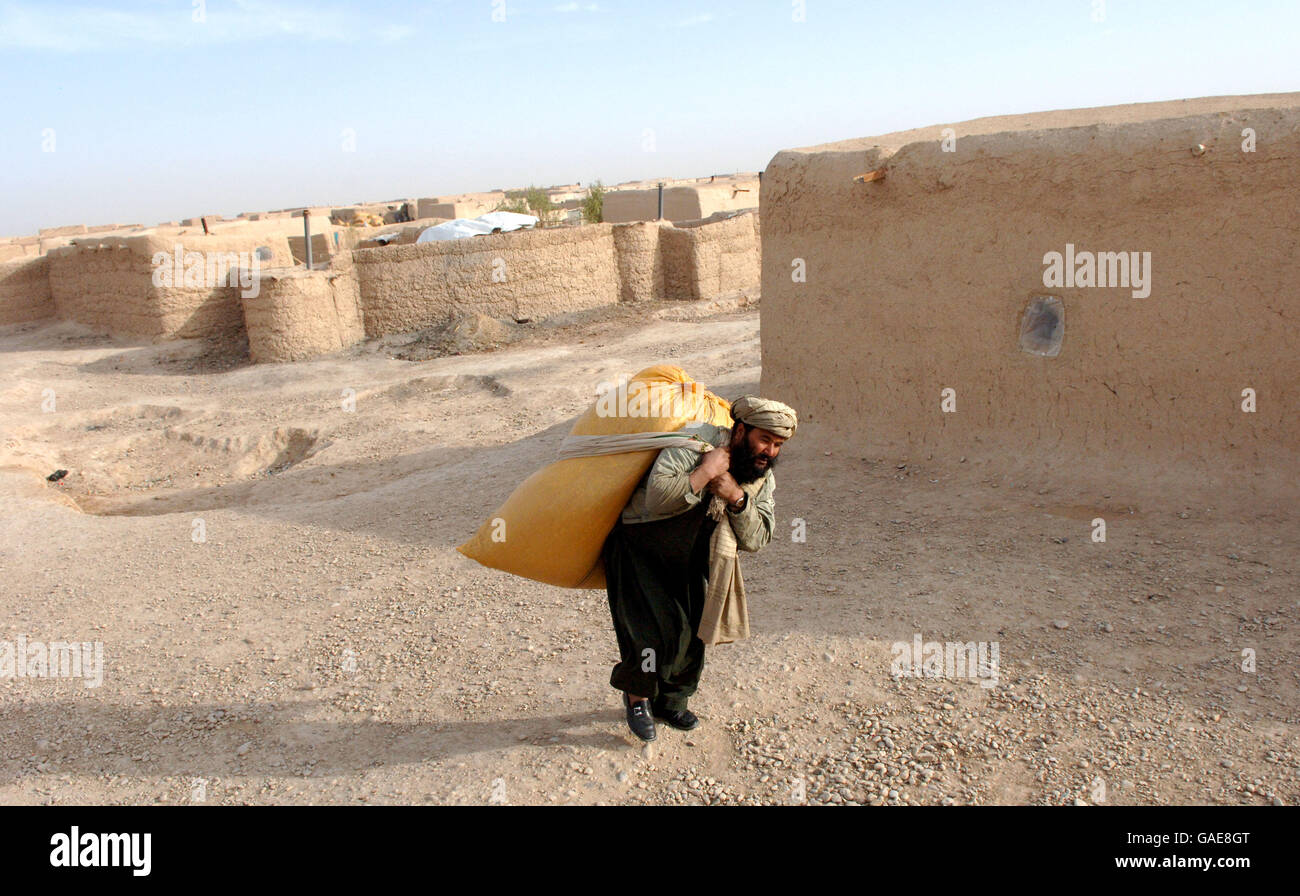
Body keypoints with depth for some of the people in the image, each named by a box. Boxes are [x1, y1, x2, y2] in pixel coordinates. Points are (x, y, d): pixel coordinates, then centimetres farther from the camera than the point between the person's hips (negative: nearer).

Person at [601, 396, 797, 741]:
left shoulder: (763, 478, -4)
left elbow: (757, 540, -11)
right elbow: (657, 496, -39)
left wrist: (736, 497, -26)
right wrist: (707, 472, -38)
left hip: (688, 558, 7)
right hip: (639, 547, -6)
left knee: (692, 630, 7)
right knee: (660, 628, -13)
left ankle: (671, 700, 30)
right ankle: (637, 695, 15)